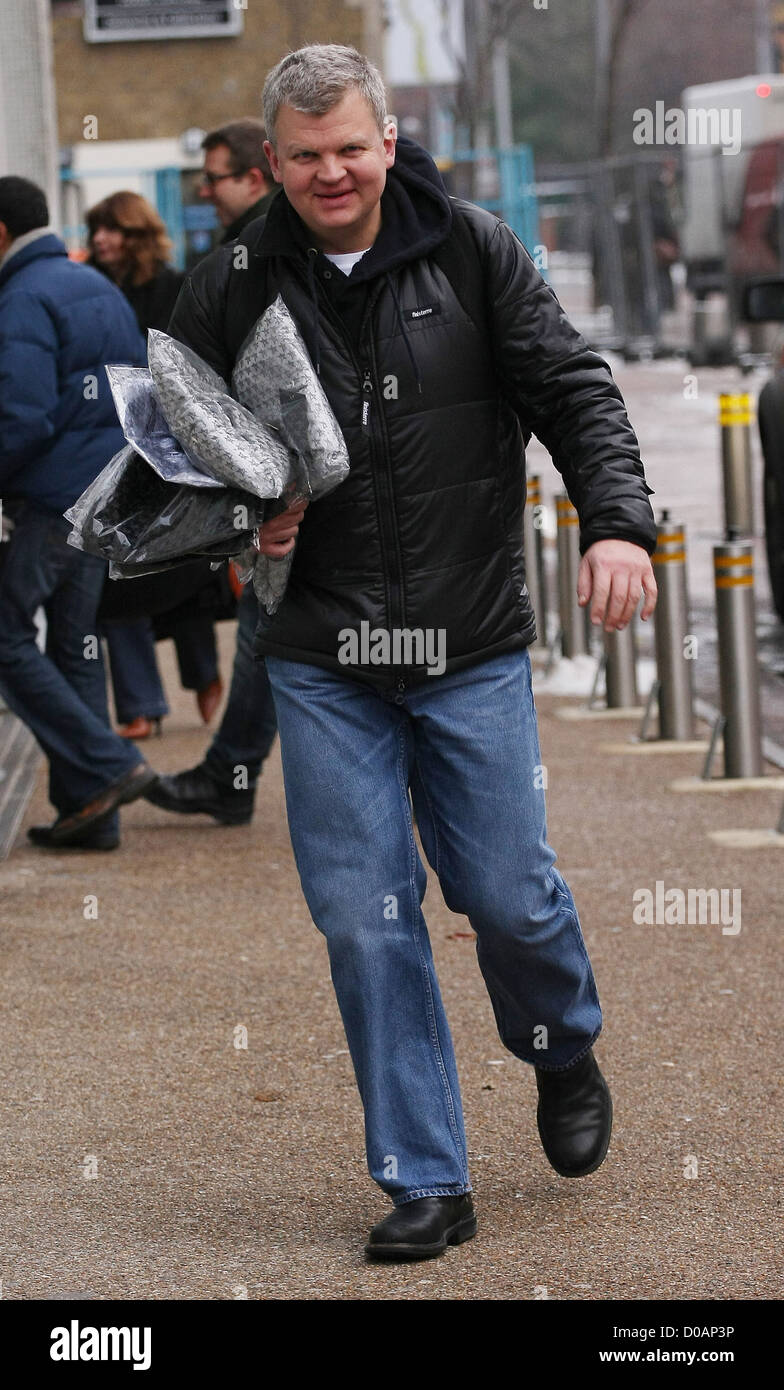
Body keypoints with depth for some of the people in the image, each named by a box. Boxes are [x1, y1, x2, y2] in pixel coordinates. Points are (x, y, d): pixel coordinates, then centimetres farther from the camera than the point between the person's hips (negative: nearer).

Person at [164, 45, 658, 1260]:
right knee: (364, 920, -1)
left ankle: (566, 1056, 36)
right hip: (322, 665, 1)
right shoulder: (232, 289, 1)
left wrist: (615, 520, -21)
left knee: (511, 897, 2)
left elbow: (573, 388, -4)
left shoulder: (472, 253, 0)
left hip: (473, 650, -1)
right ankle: (425, 1185, 9)